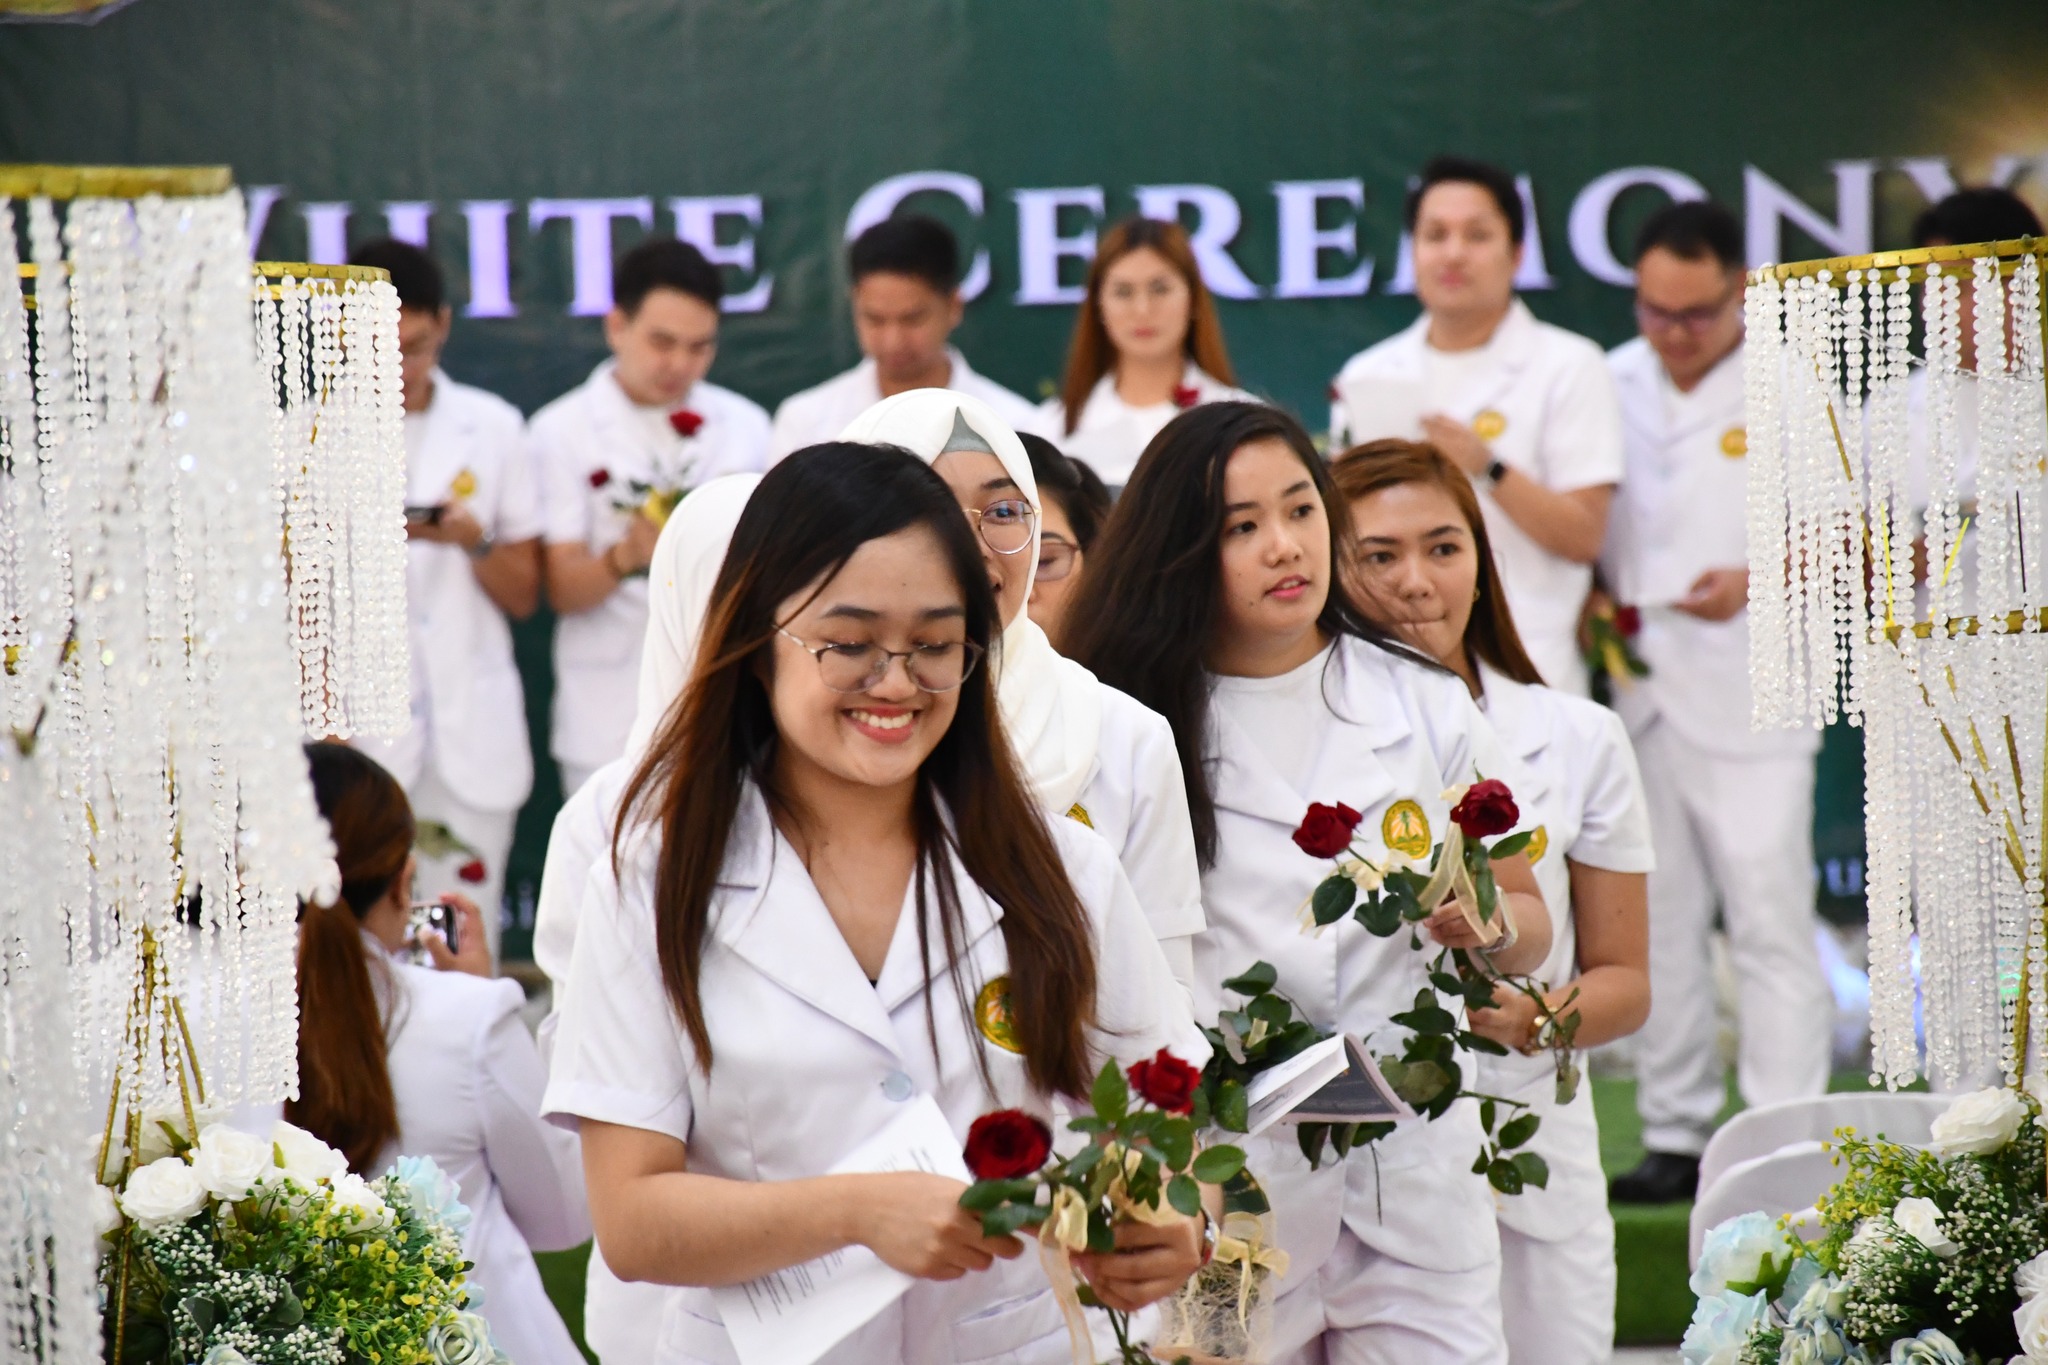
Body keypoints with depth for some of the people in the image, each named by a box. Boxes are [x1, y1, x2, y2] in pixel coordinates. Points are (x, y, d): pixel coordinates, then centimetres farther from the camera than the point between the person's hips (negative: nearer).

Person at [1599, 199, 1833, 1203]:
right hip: (1637, 690, 5)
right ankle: (1676, 1138, 16)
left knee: (1769, 921, -8)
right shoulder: (1613, 383, 11)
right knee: (1657, 923, 8)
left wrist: (1757, 582, -16)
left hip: (1748, 698, -5)